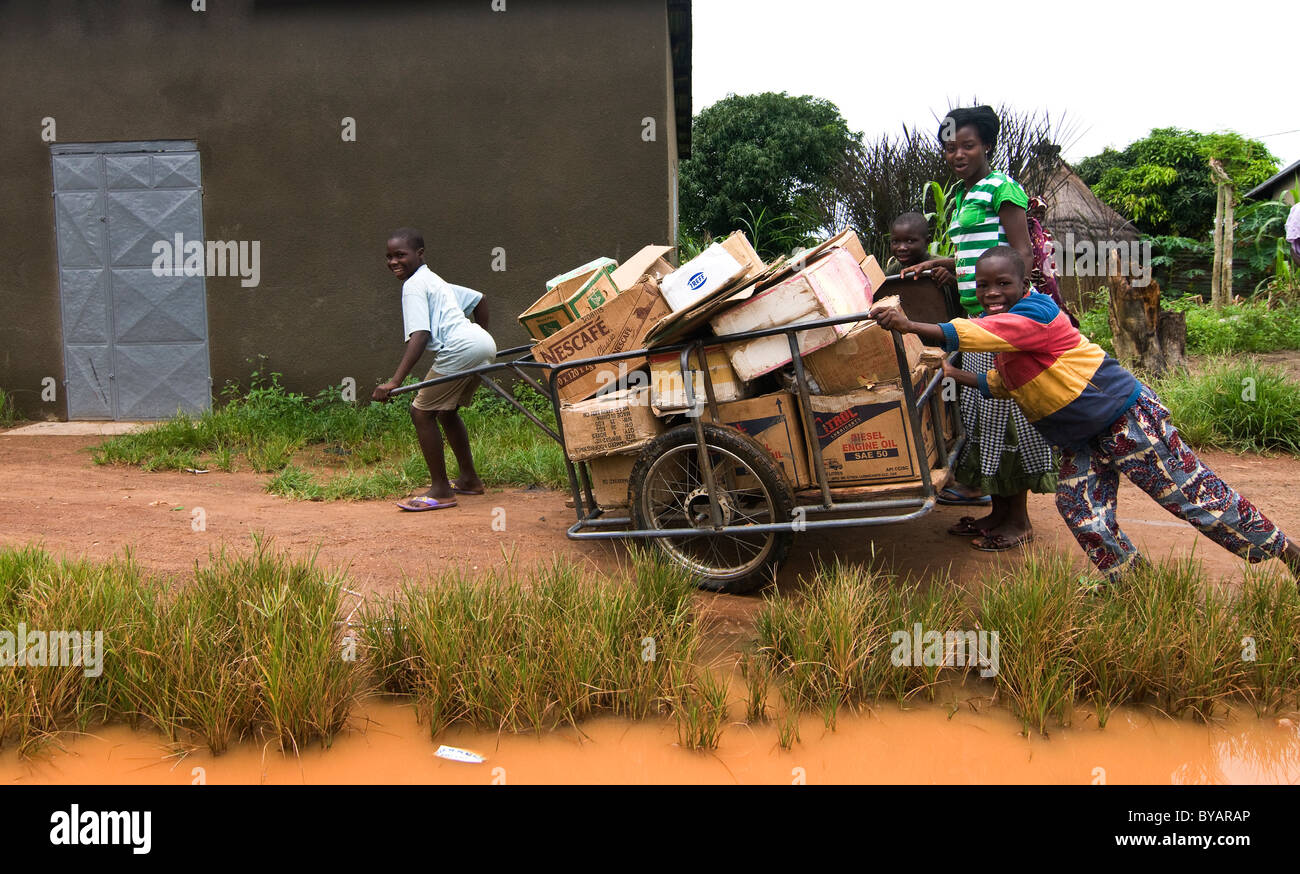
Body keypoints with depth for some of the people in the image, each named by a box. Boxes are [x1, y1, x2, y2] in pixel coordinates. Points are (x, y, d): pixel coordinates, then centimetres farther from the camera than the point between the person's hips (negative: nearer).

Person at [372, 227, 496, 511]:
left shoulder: (414, 286, -2)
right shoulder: (435, 281, 26)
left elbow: (420, 336, -15)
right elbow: (478, 300, 34)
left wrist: (394, 382, -20)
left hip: (460, 349, -10)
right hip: (484, 343, 10)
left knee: (421, 411, -1)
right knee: (446, 410, 24)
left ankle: (441, 491, 3)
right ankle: (469, 479, 33)